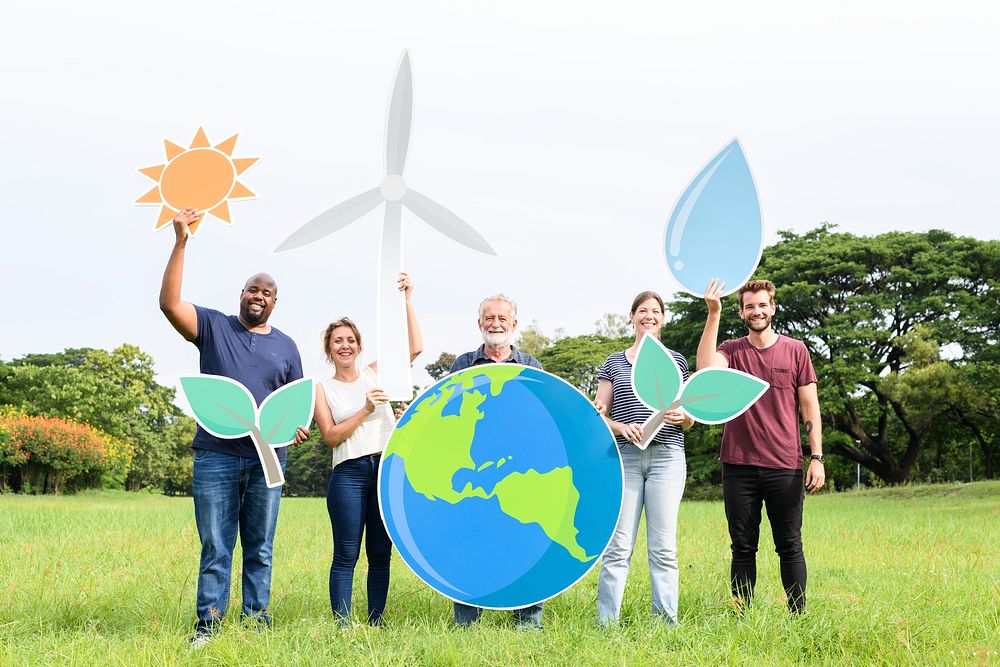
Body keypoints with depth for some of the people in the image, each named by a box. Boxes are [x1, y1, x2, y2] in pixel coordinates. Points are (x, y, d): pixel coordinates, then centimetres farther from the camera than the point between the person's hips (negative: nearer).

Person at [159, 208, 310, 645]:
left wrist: (299, 425, -8)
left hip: (267, 460, 2)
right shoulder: (213, 327, 5)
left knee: (260, 550, 8)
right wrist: (180, 243, -15)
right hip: (216, 456, -2)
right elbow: (170, 303, -9)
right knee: (215, 549, 0)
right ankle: (208, 623, 5)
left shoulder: (286, 346, 13)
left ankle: (256, 618, 14)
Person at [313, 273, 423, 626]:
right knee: (346, 554, -5)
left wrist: (406, 301, -3)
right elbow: (330, 436, -2)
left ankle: (375, 623, 10)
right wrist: (365, 409, -11)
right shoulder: (322, 389, 9)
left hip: (388, 468, 2)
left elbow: (415, 348, 2)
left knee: (381, 554, 5)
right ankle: (343, 625, -3)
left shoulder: (375, 372, 14)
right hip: (349, 474, -2)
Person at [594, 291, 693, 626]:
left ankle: (666, 621, 5)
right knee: (618, 545, -4)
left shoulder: (676, 361, 14)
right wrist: (621, 427, -11)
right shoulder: (614, 362, 13)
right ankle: (606, 622, 0)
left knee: (663, 547, -1)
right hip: (624, 456, 0)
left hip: (667, 457, 0)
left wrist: (683, 417, -8)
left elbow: (690, 422, 16)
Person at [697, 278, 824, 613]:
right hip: (739, 467, 1)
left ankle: (798, 615, 10)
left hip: (785, 468, -1)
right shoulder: (731, 350, 6)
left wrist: (817, 457, -2)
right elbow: (706, 367, -18)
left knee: (790, 547, 4)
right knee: (743, 548, 7)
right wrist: (713, 313, -19)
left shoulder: (795, 350, 6)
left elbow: (809, 406, 5)